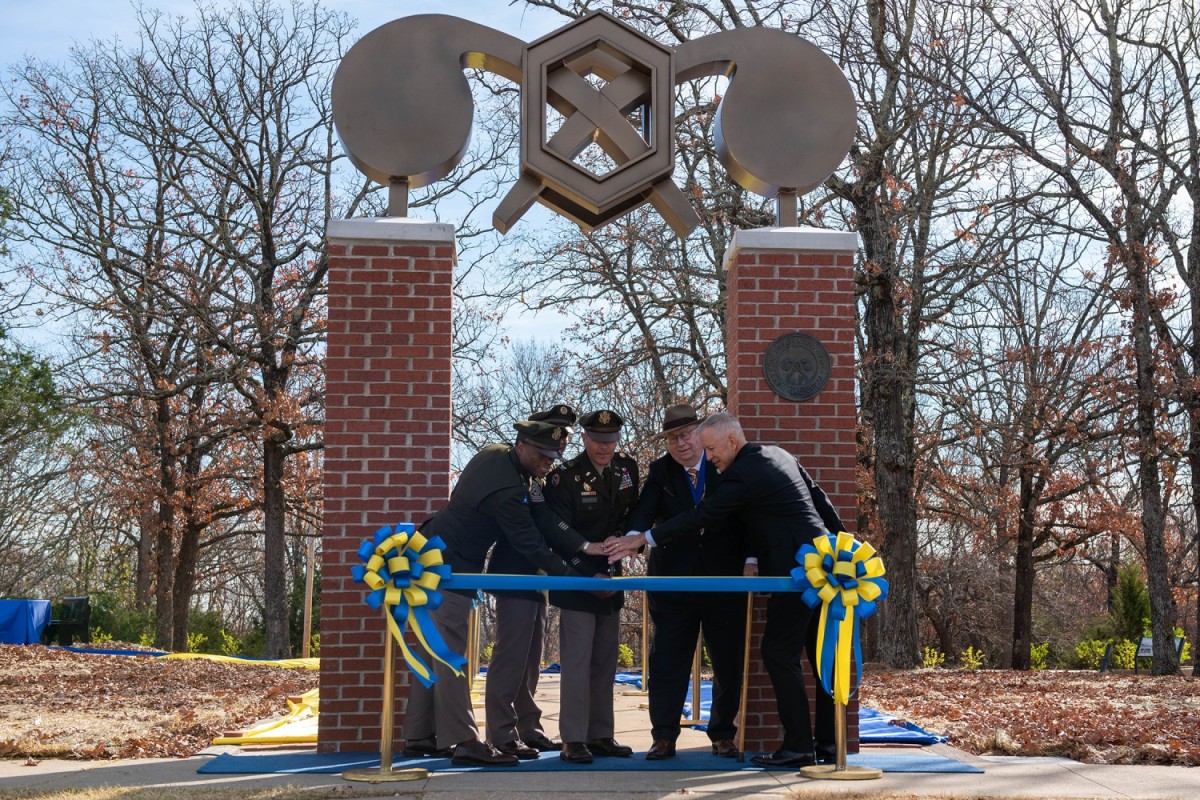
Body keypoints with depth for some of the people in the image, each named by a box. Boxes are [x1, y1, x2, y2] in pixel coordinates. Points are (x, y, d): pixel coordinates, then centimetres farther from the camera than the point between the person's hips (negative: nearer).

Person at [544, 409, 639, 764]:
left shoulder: (627, 468, 4)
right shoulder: (565, 477, -13)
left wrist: (620, 537, -11)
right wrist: (590, 578, -21)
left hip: (610, 578, 6)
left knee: (605, 661, 10)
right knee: (577, 660, -8)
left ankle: (600, 735, 17)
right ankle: (573, 741, -5)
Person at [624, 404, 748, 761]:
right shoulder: (660, 472, 3)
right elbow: (644, 513, -10)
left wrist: (751, 559, -10)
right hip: (673, 581, 0)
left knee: (729, 663, 7)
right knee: (667, 662, 2)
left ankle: (723, 735, 21)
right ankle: (664, 738, 9)